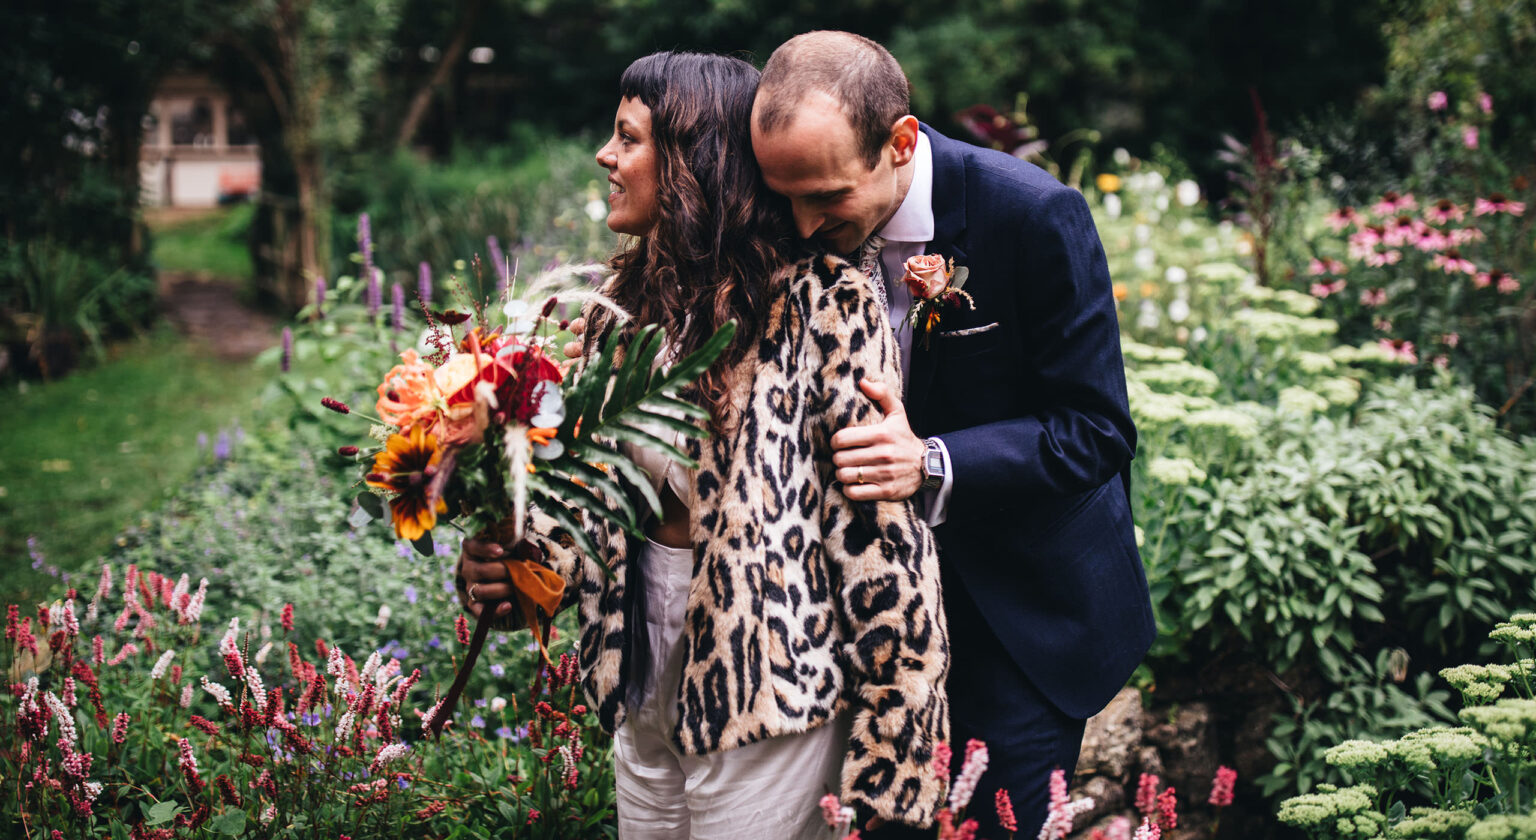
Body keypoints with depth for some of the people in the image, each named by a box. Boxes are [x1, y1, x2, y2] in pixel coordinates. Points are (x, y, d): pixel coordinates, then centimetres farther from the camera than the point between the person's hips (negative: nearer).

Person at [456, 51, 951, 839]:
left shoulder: (820, 302, -16)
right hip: (648, 692, 7)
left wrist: (888, 742, -15)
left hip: (768, 693, -6)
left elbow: (881, 525, -16)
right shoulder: (629, 301, 6)